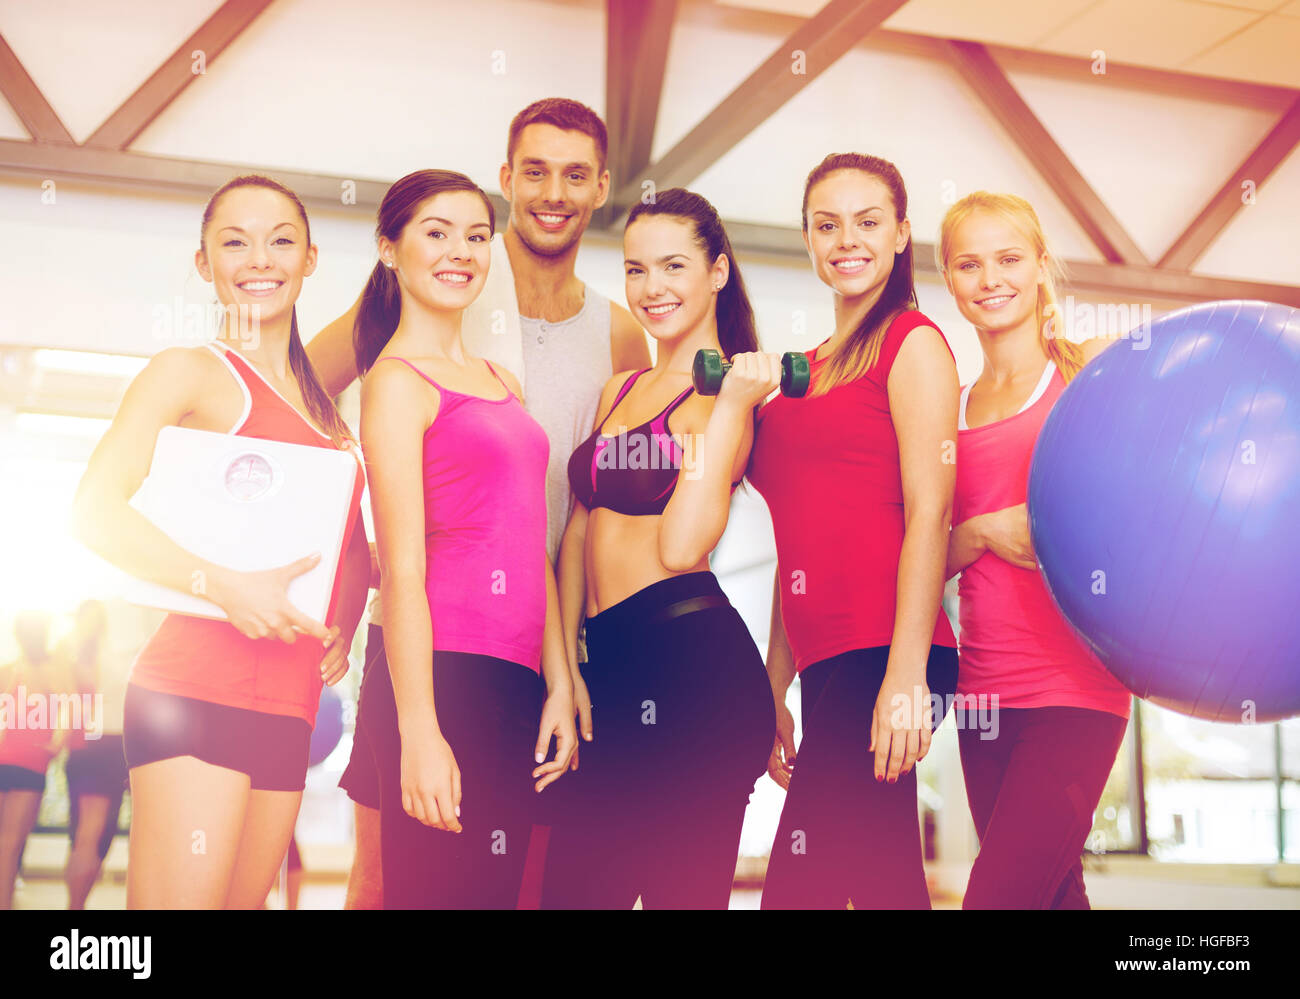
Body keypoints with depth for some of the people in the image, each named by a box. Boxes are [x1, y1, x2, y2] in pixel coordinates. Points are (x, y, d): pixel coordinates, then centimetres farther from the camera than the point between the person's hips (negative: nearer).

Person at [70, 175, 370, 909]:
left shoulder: (323, 404, 19)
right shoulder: (191, 372, -1)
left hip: (290, 706, 7)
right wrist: (225, 586, -20)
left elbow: (352, 547, 26)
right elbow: (97, 510, -11)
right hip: (197, 690, -7)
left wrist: (343, 623, 7)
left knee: (245, 898, 12)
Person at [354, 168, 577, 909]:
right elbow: (402, 570, -11)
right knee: (436, 891, -4)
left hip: (515, 681, 7)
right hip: (442, 674, -7)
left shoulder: (500, 381, 20)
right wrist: (419, 732, -16)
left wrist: (559, 683, 11)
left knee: (494, 892, 11)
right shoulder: (397, 381, -3)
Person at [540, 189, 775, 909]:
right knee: (571, 887, 10)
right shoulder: (622, 389, 19)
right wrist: (567, 668, 11)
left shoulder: (724, 394, -6)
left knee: (682, 891, 0)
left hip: (690, 661, -8)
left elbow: (680, 545, -19)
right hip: (612, 668, 8)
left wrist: (731, 406, -21)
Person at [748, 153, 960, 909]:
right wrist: (775, 692, 17)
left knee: (800, 884, -11)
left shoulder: (913, 342, 0)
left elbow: (929, 512, -10)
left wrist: (906, 676, -18)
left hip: (881, 657, -8)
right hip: (829, 664, 8)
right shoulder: (808, 369, 21)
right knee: (883, 875, 11)